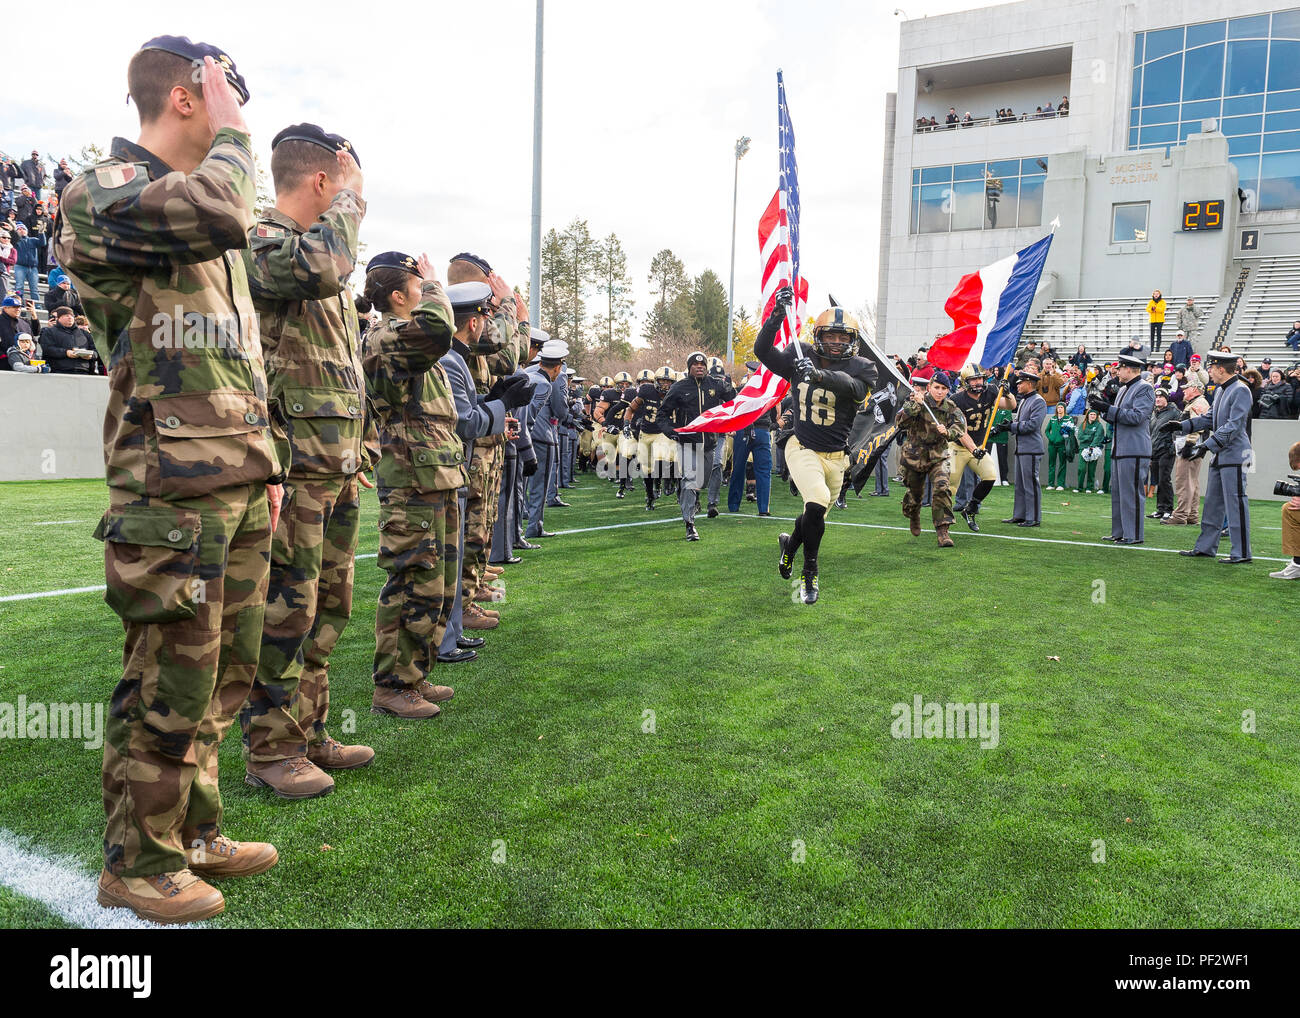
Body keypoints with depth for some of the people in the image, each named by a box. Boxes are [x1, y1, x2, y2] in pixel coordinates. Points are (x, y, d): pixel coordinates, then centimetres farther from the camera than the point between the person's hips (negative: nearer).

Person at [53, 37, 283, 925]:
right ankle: (139, 863, 15)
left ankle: (194, 832, 29)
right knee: (172, 684, -2)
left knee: (226, 673, 14)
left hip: (239, 484, 9)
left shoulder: (205, 206, 22)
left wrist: (266, 463, 20)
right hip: (174, 486, -9)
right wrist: (233, 133, -7)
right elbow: (217, 215, -27)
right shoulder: (105, 191, -4)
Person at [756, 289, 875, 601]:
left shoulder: (861, 368, -5)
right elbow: (763, 351, -12)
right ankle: (809, 574, -7)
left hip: (835, 456, 3)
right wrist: (777, 314, -25)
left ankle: (790, 543, 52)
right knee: (816, 505, -26)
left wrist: (820, 375, -47)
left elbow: (854, 387, -28)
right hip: (803, 448, -3)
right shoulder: (801, 358, -2)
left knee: (815, 516, 17)